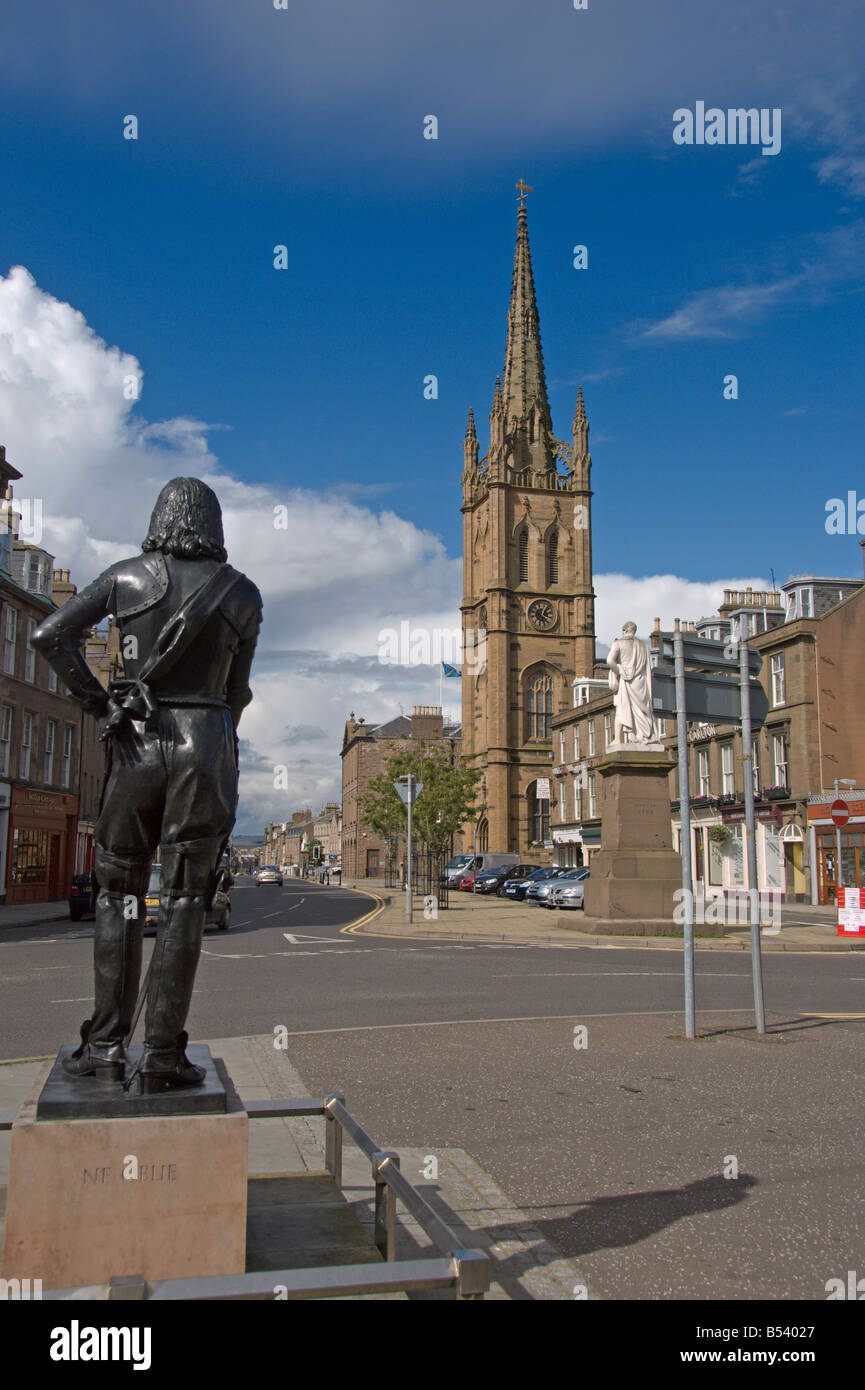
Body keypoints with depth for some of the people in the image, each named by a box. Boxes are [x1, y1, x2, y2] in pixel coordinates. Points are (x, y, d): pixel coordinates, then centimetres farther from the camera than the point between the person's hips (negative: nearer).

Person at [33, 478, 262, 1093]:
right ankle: (163, 1057, 1)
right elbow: (237, 690, 8)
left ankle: (106, 1044, 8)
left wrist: (98, 700, 0)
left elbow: (52, 635, -5)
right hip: (206, 742, -1)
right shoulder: (242, 593, 6)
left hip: (137, 740, 1)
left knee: (119, 893, 11)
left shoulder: (127, 577, 5)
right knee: (184, 901, 0)